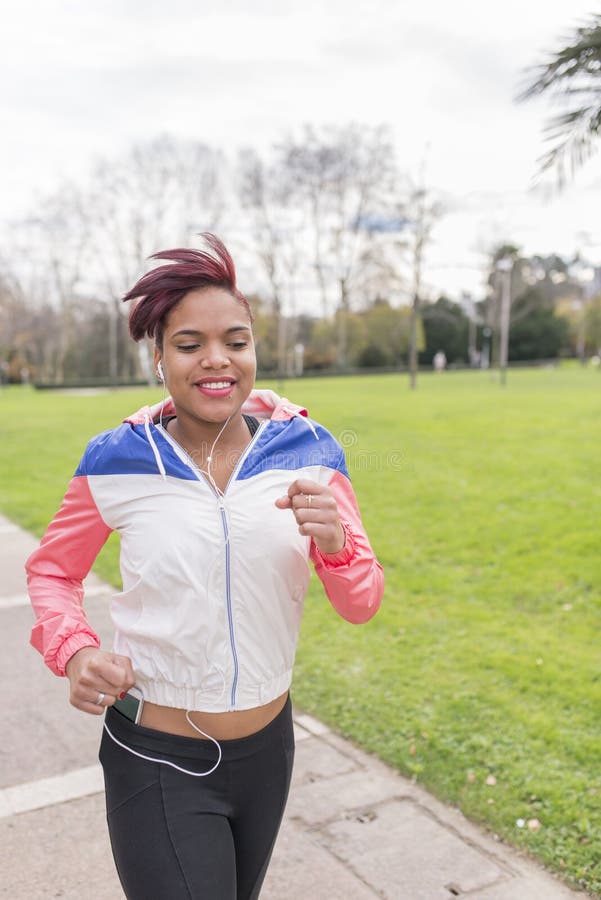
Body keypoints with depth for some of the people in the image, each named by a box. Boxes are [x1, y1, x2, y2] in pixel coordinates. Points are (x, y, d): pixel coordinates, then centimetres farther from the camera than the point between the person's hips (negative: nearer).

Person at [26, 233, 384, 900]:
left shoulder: (308, 452, -10)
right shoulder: (119, 462, -13)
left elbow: (362, 605, -8)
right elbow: (51, 570, 2)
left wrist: (335, 541, -29)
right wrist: (73, 650, -17)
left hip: (268, 744, 3)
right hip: (158, 764, -3)